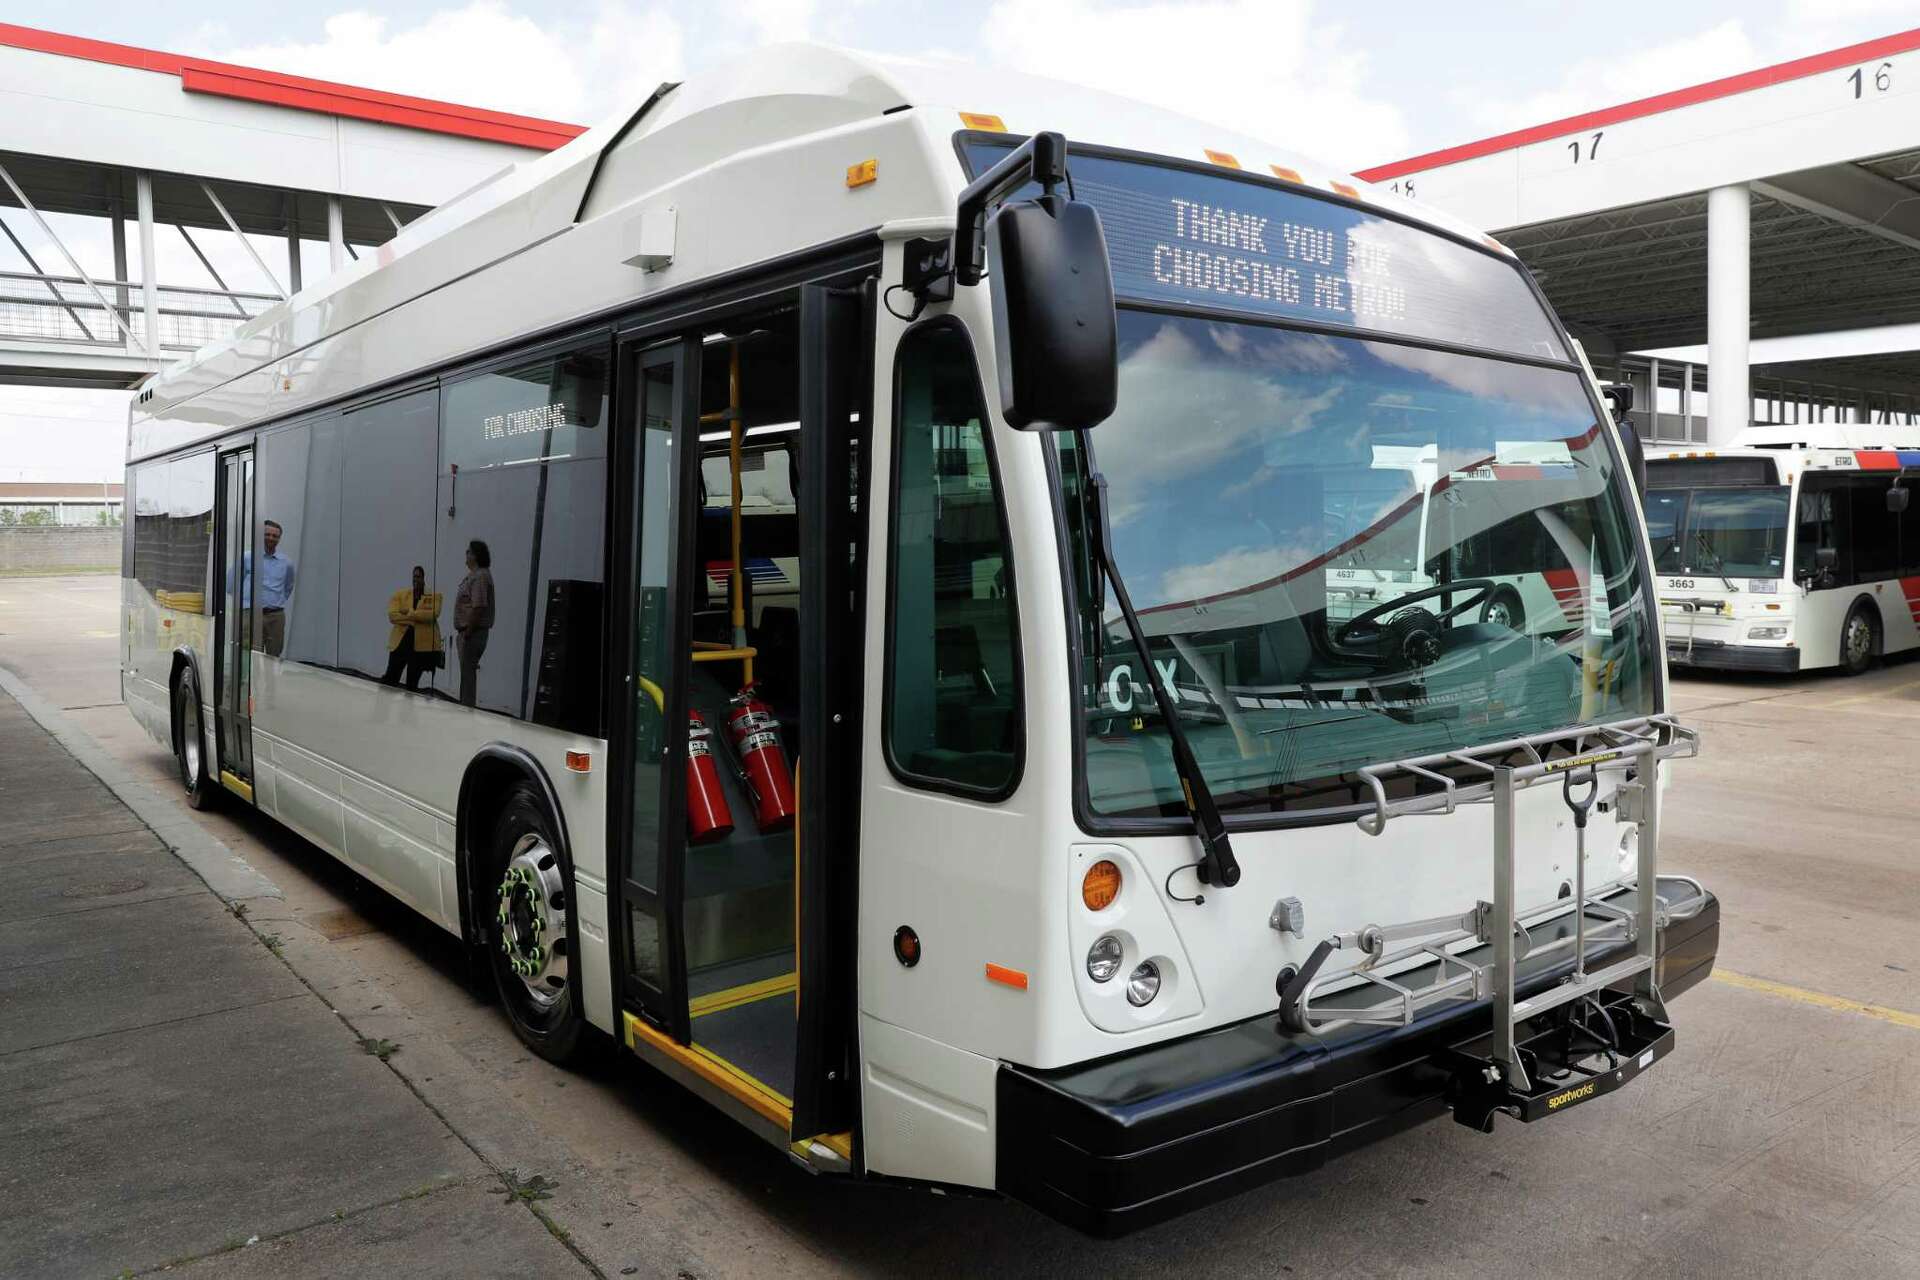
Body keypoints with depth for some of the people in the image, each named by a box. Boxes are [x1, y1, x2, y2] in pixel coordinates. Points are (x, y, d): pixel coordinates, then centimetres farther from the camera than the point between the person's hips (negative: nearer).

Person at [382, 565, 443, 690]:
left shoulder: (435, 595, 4)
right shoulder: (400, 594, 8)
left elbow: (433, 614, -13)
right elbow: (392, 615, -5)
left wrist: (410, 613, -13)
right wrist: (414, 619, -15)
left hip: (423, 643, -1)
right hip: (401, 640, 1)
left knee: (412, 681, 6)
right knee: (391, 677, -2)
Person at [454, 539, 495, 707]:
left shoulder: (481, 576, -16)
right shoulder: (474, 575, 16)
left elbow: (478, 607, -23)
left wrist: (468, 631, -20)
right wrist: (465, 631, 16)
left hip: (473, 632, -10)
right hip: (468, 631, 10)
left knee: (468, 671, -7)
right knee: (467, 672, 15)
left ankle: (467, 706, -4)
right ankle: (465, 705, 23)